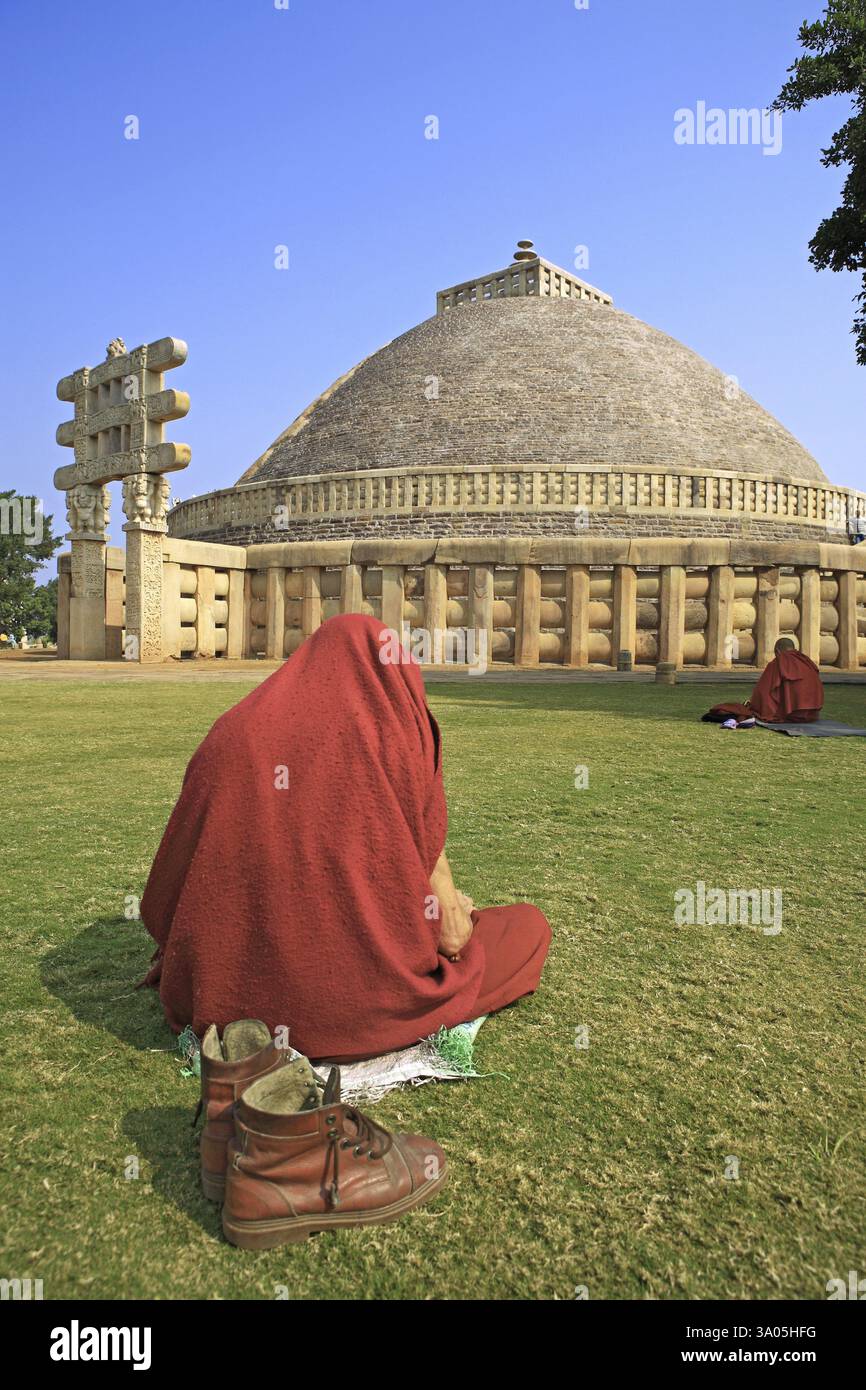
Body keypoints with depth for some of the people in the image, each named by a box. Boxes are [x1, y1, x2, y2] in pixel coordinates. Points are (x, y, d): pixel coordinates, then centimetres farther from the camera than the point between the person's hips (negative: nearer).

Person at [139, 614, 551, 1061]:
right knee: (530, 924, 19)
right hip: (362, 999, -4)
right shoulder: (394, 732, -9)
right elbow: (426, 854, -2)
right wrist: (454, 915, 21)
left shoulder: (233, 730, 1)